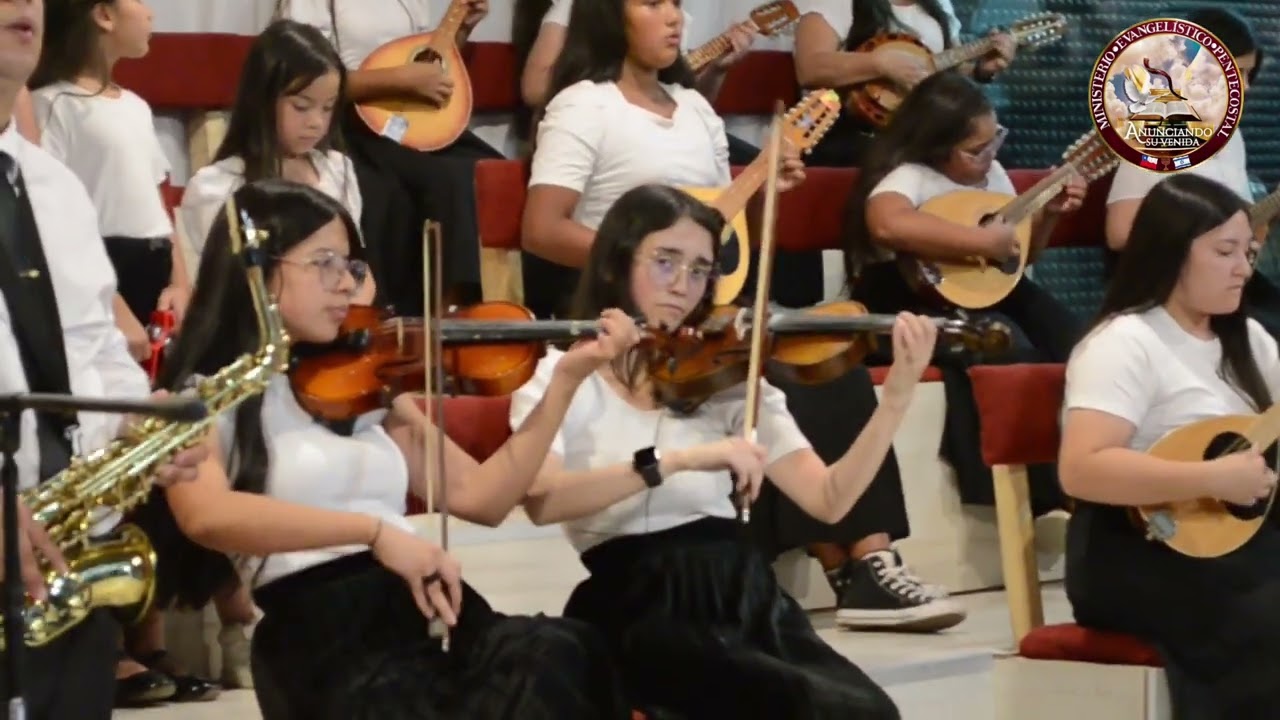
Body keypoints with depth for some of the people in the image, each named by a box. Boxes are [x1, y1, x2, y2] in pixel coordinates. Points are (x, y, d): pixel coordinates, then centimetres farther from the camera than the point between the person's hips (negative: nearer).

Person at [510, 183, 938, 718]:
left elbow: (828, 500, 1)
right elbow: (541, 500, -18)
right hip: (641, 614, -4)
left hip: (743, 598, 4)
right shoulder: (560, 377, 3)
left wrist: (898, 394, -12)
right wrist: (674, 460, -27)